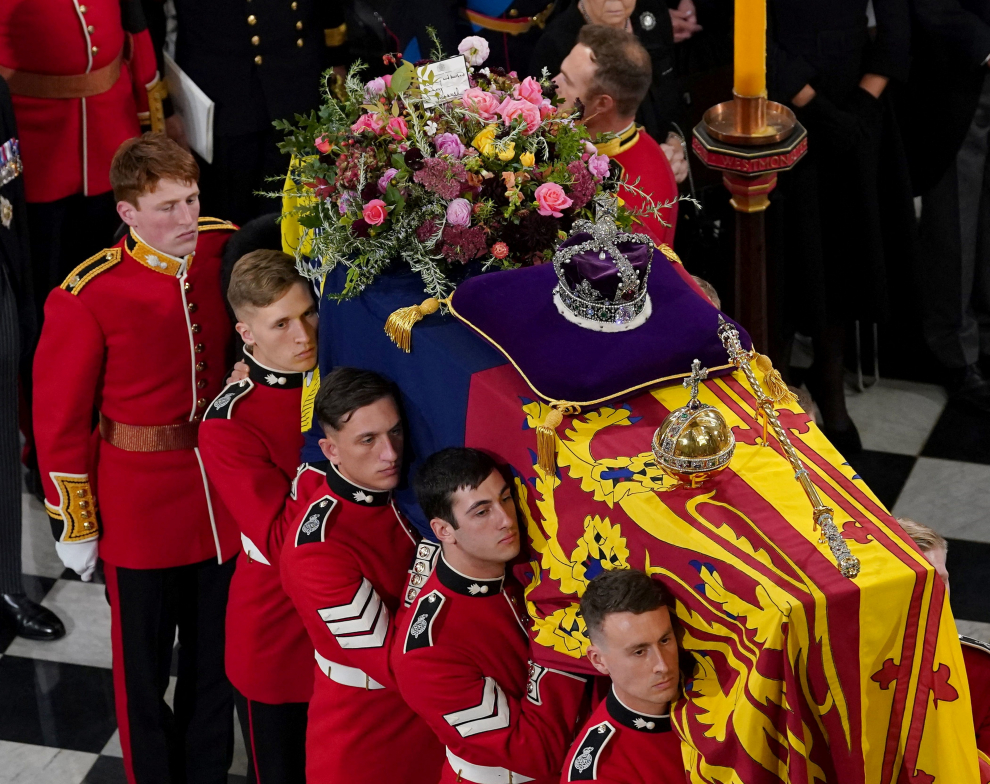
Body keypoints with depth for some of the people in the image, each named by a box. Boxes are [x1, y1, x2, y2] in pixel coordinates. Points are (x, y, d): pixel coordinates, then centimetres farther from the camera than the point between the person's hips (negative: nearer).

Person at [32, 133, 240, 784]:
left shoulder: (225, 250, -7)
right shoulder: (87, 297, -18)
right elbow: (60, 418, -10)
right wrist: (75, 527, -5)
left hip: (225, 497, 4)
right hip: (140, 508, -4)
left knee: (220, 655, 19)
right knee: (144, 664, 12)